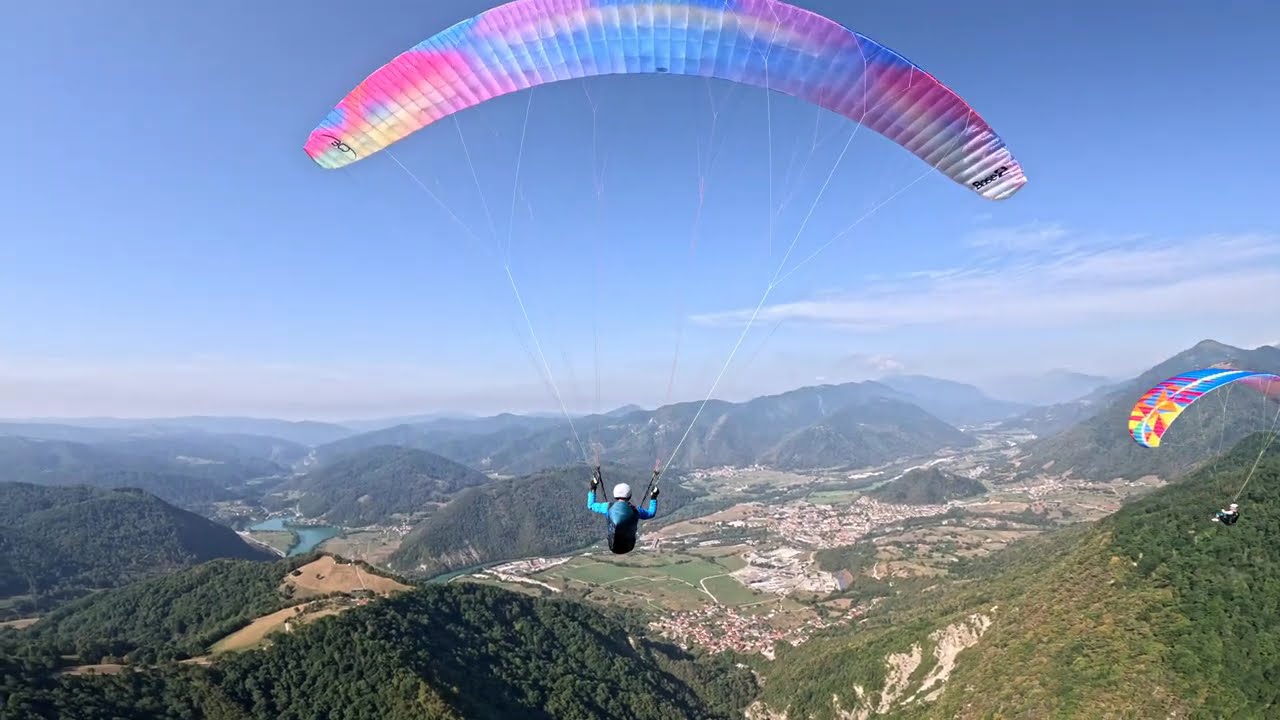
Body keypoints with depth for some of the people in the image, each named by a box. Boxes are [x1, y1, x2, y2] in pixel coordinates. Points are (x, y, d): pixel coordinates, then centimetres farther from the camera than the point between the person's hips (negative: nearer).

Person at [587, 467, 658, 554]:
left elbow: (590, 505, 0)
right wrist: (654, 498, 11)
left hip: (613, 547, 1)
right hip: (628, 547, -1)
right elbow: (651, 513, 0)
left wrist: (592, 489, 7)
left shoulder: (609, 507, -17)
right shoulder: (635, 511, -19)